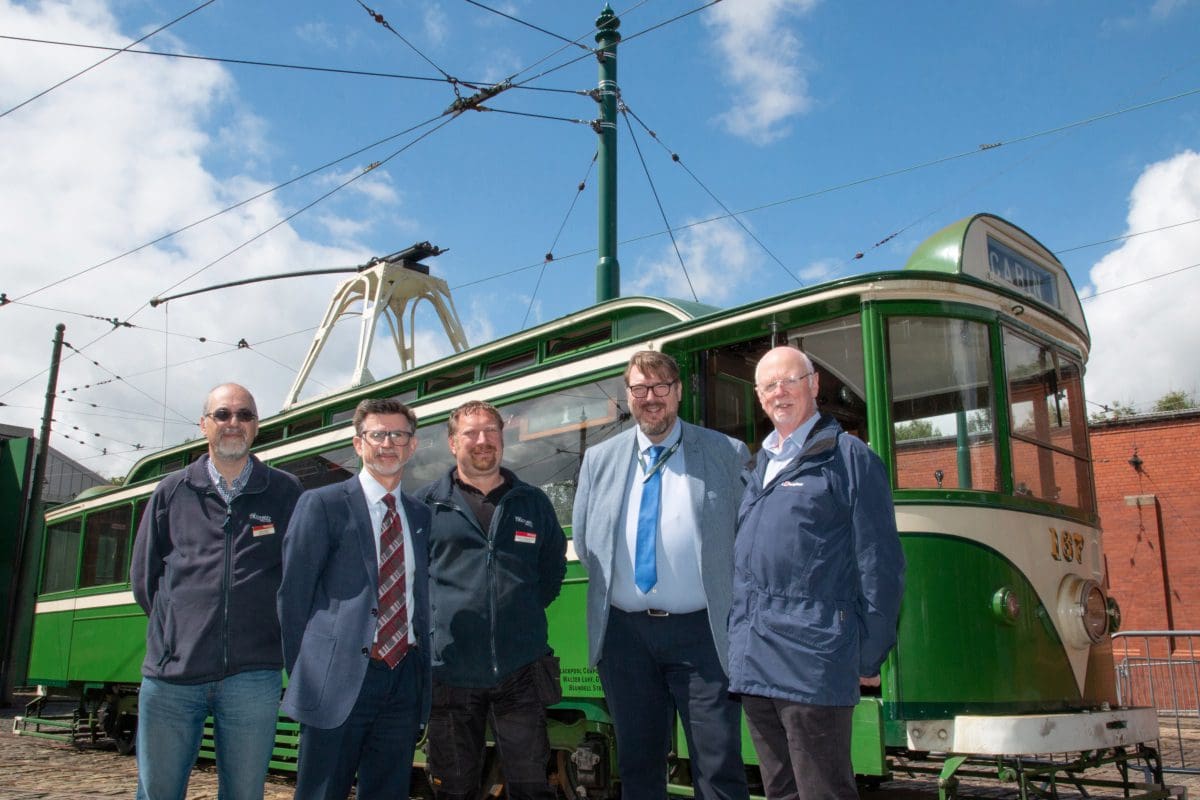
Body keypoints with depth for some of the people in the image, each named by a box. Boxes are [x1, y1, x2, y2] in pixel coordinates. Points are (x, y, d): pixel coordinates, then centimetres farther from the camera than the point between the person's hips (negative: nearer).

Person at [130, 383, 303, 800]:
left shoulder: (285, 493, 4)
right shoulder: (172, 491, 9)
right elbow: (144, 577, 13)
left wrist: (275, 632, 5)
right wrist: (177, 630, 9)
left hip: (252, 676, -1)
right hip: (172, 674, 1)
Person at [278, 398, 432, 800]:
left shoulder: (421, 517, 13)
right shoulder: (322, 504, -1)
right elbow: (292, 593, -2)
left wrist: (422, 671, 7)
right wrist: (305, 673, -2)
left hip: (404, 679, 5)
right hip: (340, 680, -4)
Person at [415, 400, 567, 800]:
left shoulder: (534, 503, 10)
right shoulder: (427, 503, 3)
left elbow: (554, 567, 19)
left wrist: (524, 610, 10)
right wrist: (431, 619, 2)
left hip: (520, 671, 1)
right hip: (449, 672, -1)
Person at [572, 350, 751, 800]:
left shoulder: (728, 455, -1)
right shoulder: (599, 460, 8)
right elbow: (584, 541, 14)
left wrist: (732, 609, -2)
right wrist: (614, 588, 7)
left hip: (700, 631, -3)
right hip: (624, 631, 3)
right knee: (637, 763, 15)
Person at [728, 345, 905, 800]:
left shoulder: (847, 457, -3)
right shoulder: (759, 464, 17)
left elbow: (879, 564, -6)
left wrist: (869, 655, -7)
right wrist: (737, 636, 15)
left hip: (813, 661, -6)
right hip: (754, 661, 7)